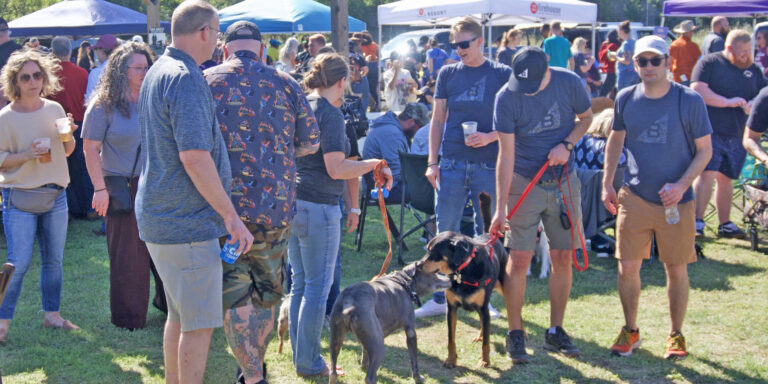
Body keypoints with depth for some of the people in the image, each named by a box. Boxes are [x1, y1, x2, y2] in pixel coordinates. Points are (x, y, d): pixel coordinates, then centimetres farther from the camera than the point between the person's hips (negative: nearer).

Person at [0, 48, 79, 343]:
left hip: (55, 196, 5)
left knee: (54, 259, 11)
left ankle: (52, 314, 24)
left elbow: (67, 152, 14)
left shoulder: (54, 110, 5)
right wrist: (27, 155, -22)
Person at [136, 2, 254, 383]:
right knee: (199, 324, -3)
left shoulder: (157, 72, 14)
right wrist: (230, 215, -18)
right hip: (187, 222, -10)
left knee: (179, 315, 20)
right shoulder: (185, 79, -18)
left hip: (158, 217, 10)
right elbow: (194, 157, -25)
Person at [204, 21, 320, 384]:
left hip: (223, 205, -2)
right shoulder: (285, 84, 4)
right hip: (276, 206, 3)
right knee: (265, 294, 19)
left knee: (234, 297, 5)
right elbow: (310, 140, 10)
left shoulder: (206, 82, -2)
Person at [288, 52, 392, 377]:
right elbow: (336, 169, -20)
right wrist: (374, 164, -6)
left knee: (299, 284, 15)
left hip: (292, 204, 8)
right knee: (318, 287, 1)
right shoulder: (330, 113, -13)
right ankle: (309, 363, 6)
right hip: (318, 207, -8)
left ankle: (300, 356, 22)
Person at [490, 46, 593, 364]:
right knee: (519, 259, -6)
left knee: (563, 257, 5)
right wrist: (500, 207, -17)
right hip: (524, 182, -2)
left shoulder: (569, 83, -10)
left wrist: (566, 145, -11)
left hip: (564, 181, 2)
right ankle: (515, 334, 7)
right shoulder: (507, 98, -15)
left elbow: (586, 117, 9)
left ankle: (555, 331, 19)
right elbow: (506, 155, -14)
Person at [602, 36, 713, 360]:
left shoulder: (689, 101, -9)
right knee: (627, 266, 2)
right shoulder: (626, 99, 0)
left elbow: (705, 150, -4)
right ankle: (630, 331, 22)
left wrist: (681, 185, -17)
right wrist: (607, 183, 10)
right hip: (634, 196, 2)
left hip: (676, 200, -2)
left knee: (676, 269, 7)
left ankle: (676, 334, 24)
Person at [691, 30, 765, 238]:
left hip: (737, 135, 5)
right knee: (707, 174, -14)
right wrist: (727, 102, -19)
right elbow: (697, 89, -13)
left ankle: (725, 224, 18)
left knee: (726, 178, 11)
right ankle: (697, 221, -11)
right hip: (710, 131, -5)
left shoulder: (753, 70, 15)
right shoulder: (710, 63, -1)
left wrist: (754, 105, -5)